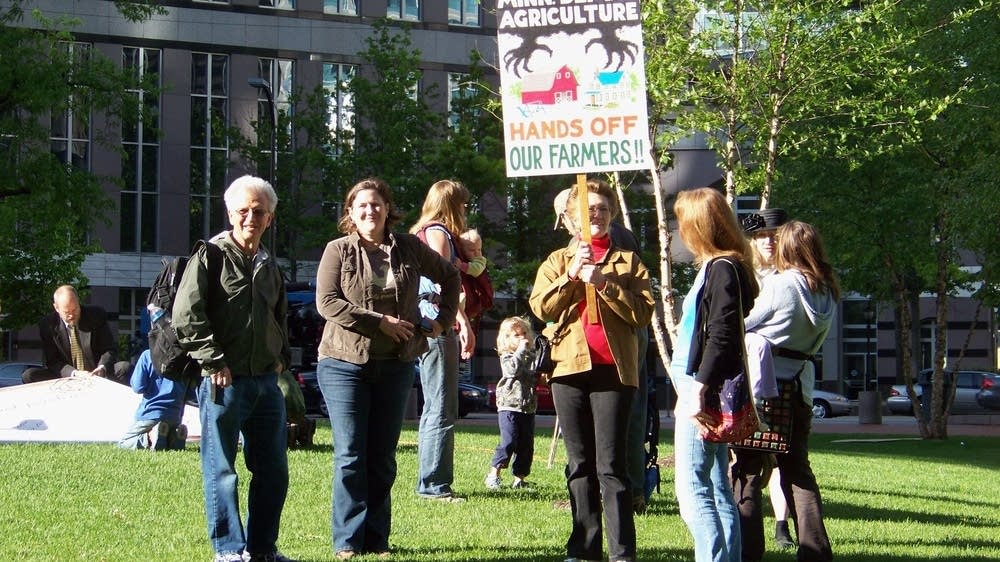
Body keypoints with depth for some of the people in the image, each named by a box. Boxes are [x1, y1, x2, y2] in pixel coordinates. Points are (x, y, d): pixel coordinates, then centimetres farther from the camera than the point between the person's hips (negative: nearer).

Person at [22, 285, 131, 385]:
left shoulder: (97, 316, -1)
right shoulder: (47, 326, -2)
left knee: (125, 367, -28)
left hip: (97, 376, 0)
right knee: (28, 375, -23)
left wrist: (102, 368, -20)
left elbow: (109, 349, 3)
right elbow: (51, 361, -2)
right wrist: (74, 373, -21)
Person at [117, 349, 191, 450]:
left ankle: (148, 437, -16)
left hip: (151, 413, -4)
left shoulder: (148, 355, -7)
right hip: (175, 416, 4)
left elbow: (138, 387, -8)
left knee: (123, 443, 13)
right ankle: (173, 436, -7)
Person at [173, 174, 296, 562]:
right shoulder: (210, 256, -5)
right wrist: (214, 362, -14)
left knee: (273, 470, 9)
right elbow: (186, 316, -12)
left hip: (266, 381, 7)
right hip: (224, 381, -7)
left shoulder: (269, 265, 16)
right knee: (221, 471, -1)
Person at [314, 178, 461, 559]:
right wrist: (381, 321, -15)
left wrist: (444, 319, 10)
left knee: (383, 457, 7)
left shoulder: (409, 248, 7)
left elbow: (450, 276, 22)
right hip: (345, 363, -3)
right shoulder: (339, 251, -1)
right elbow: (327, 303, -12)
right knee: (350, 456, -4)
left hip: (395, 366, 3)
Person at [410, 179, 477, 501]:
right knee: (442, 411, -10)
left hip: (429, 327, 11)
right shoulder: (438, 233, -7)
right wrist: (463, 322, -24)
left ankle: (432, 482, 16)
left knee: (434, 410, 13)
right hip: (438, 326, -11)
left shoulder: (422, 233, 22)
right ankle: (434, 484, -11)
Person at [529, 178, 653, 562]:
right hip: (569, 369, 3)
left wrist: (603, 282, -11)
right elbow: (540, 307, 1)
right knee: (579, 464, 6)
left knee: (611, 465, -8)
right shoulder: (557, 261, 16)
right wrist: (571, 275, -10)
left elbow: (643, 313, -3)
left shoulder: (628, 261, 10)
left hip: (613, 370, -3)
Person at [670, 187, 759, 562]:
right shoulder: (715, 267, 17)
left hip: (703, 392, -10)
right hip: (699, 391, 10)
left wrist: (698, 390, -24)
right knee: (716, 489, 11)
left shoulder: (722, 269, -12)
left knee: (692, 488, -11)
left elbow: (721, 337, -21)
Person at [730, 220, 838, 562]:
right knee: (797, 470, 14)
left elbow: (742, 325, -5)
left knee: (748, 470, 1)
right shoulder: (827, 293, 7)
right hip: (800, 386, 6)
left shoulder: (780, 283, -12)